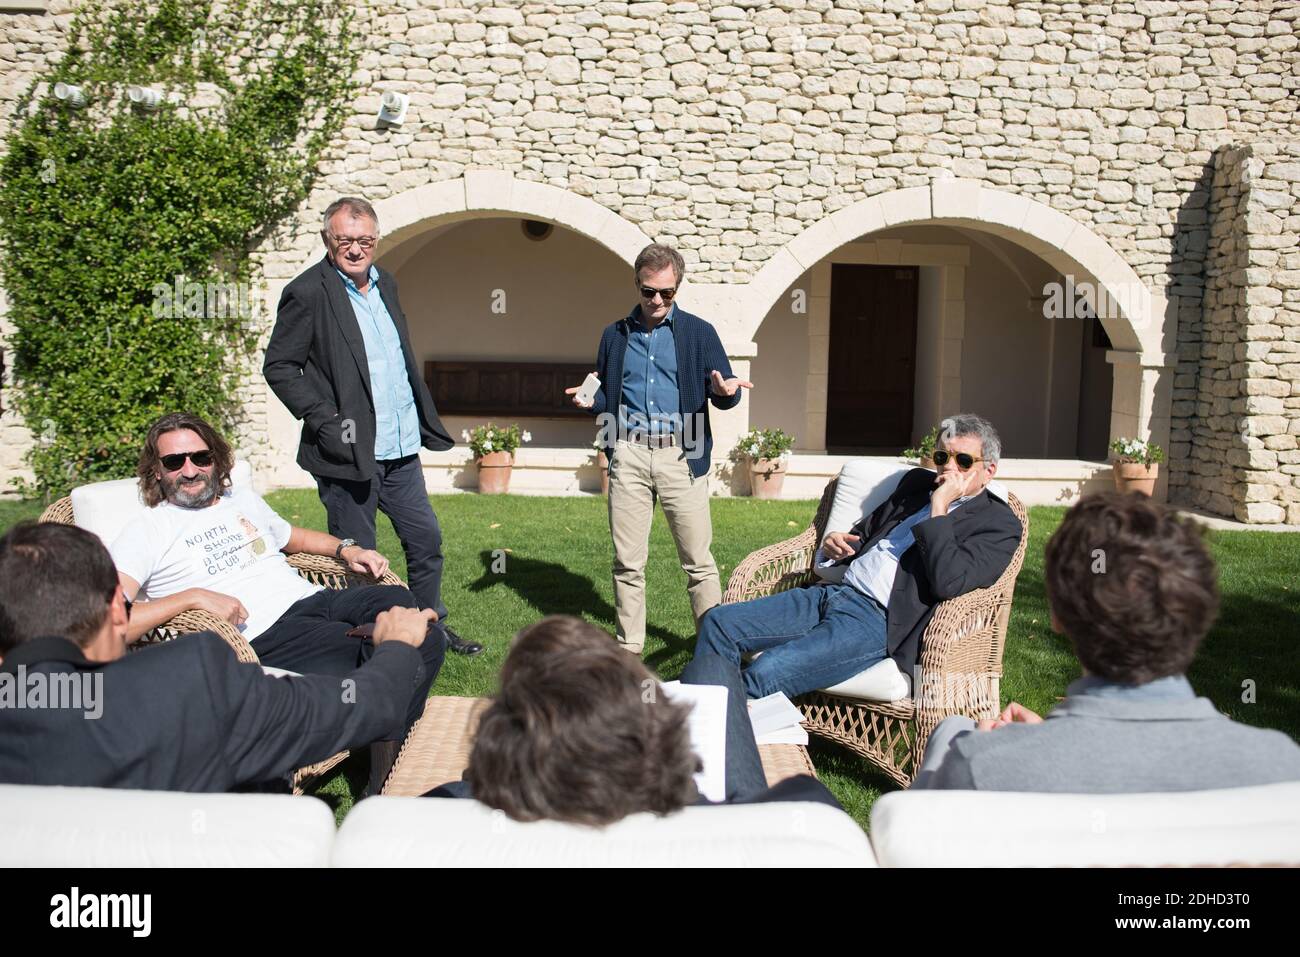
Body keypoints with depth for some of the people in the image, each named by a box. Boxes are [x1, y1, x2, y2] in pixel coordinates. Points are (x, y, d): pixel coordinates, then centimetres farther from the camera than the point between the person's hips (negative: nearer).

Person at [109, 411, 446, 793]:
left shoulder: (244, 500, 25)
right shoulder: (144, 534, 5)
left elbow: (296, 537, 41)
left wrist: (346, 549, 19)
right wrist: (193, 597, -19)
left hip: (313, 600, 6)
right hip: (262, 635, -6)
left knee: (398, 602, -26)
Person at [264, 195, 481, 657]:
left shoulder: (385, 284, 12)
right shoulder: (308, 293, -9)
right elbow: (278, 366, -9)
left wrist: (426, 421, 15)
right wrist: (323, 419, -18)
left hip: (400, 451, 7)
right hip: (349, 453, -7)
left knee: (427, 540, 15)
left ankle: (432, 627, 33)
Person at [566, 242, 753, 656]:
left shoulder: (699, 332, 7)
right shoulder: (615, 335, 14)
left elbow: (726, 391, 5)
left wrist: (724, 390, -19)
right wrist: (590, 399, -2)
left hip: (681, 455, -2)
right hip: (629, 454, 2)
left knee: (698, 560, 0)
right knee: (627, 561, 6)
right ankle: (629, 647, 17)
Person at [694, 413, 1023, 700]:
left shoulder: (999, 523, -1)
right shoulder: (918, 482, 20)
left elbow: (947, 583, -18)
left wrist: (939, 508, -12)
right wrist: (834, 545, 7)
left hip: (881, 620, -8)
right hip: (831, 593, 8)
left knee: (767, 671, -28)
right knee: (718, 623, -6)